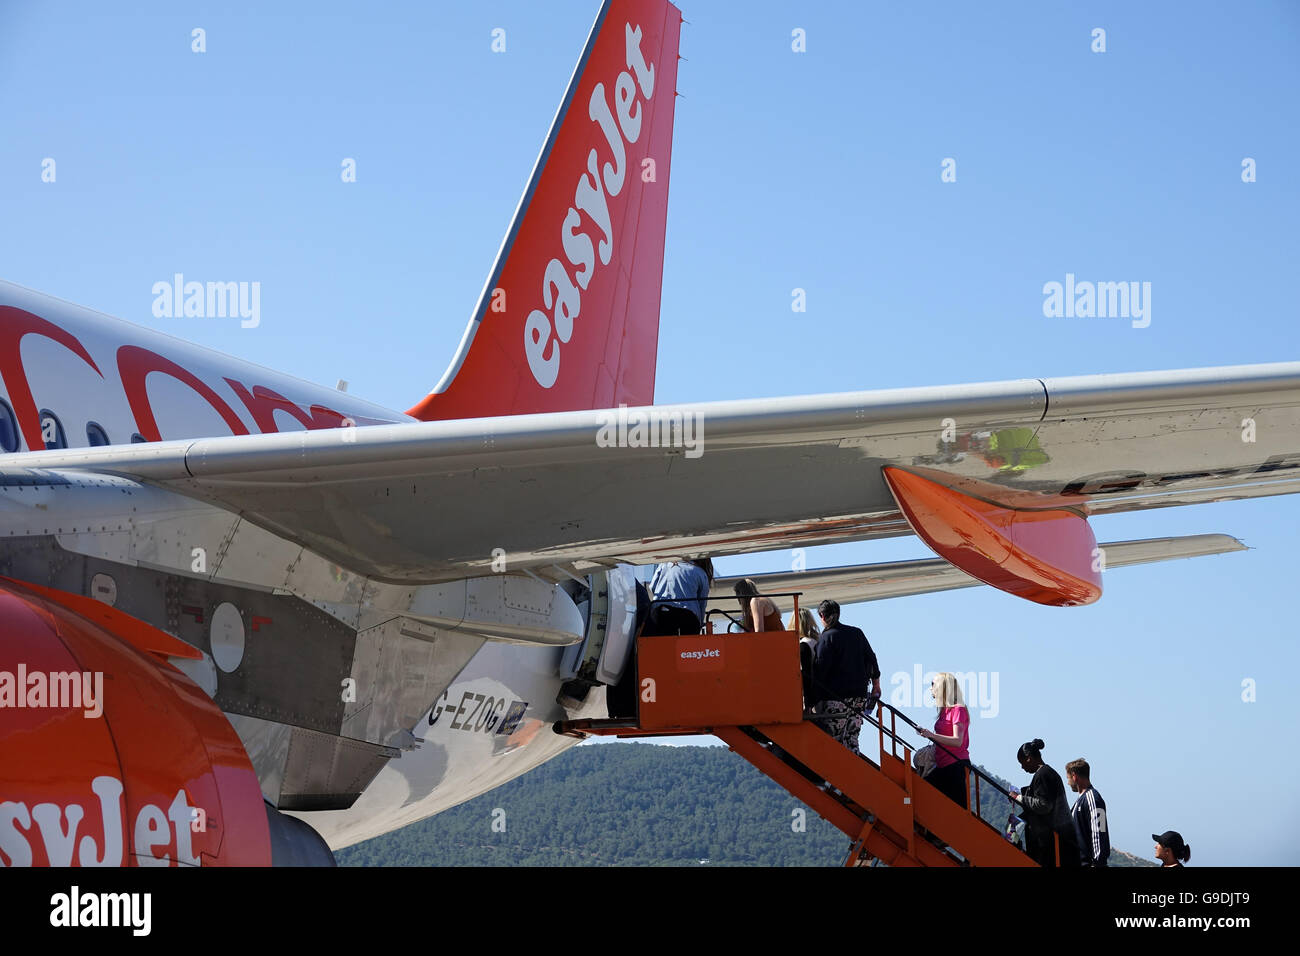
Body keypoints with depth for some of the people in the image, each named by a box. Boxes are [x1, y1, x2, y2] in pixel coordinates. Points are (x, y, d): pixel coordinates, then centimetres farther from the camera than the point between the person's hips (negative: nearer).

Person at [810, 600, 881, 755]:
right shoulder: (857, 633, 13)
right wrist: (875, 684, 24)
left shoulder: (827, 637, -7)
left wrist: (815, 696, -8)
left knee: (833, 742, -5)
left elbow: (820, 670, -11)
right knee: (852, 739, 9)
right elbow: (871, 658, 17)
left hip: (836, 697, -6)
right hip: (860, 694, 6)